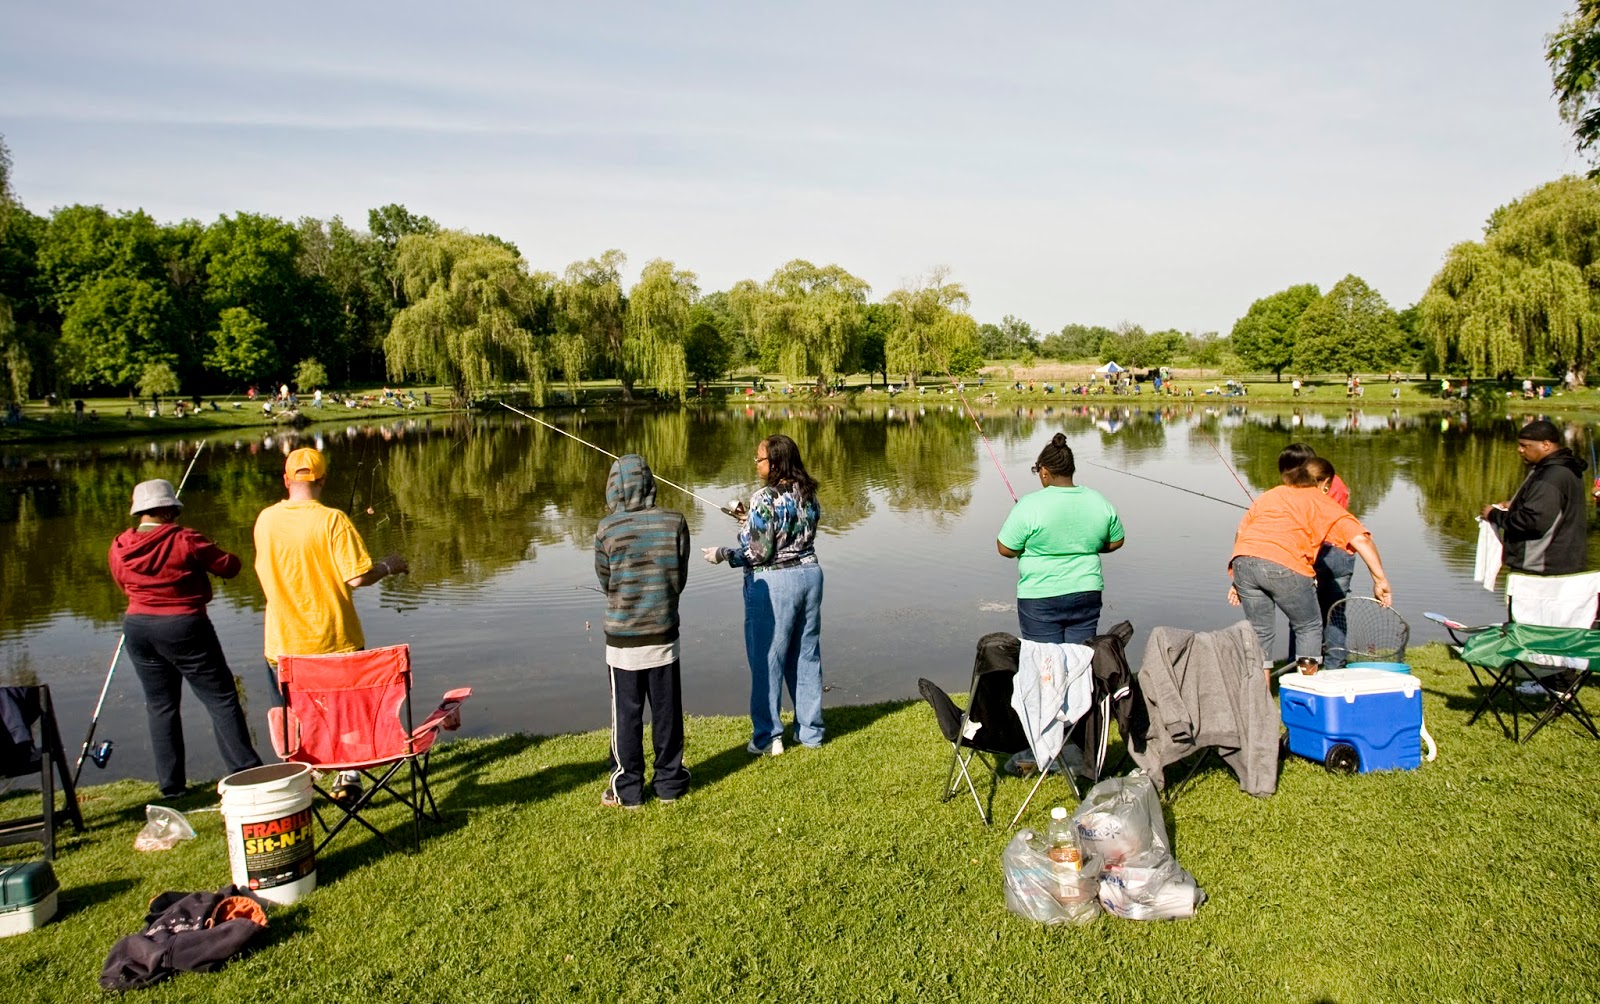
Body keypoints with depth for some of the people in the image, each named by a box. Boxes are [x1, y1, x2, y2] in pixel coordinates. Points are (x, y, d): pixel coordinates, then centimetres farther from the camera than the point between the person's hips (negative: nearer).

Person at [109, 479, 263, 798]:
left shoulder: (119, 547, 2)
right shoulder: (185, 540, -14)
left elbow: (124, 584, 18)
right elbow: (229, 567, -7)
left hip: (138, 628, 5)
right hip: (183, 628, -5)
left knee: (160, 704, 13)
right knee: (220, 698, 0)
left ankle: (171, 784, 14)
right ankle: (247, 772, -3)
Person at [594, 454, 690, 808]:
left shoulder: (607, 530, -13)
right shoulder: (675, 522, -8)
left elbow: (605, 582, -2)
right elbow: (680, 578, -1)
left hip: (623, 637, -2)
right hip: (664, 633, 2)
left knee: (626, 715, 9)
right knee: (667, 711, 14)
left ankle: (627, 789, 19)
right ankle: (669, 782, 25)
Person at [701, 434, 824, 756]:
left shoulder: (765, 498, -17)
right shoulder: (808, 494, 5)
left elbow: (760, 553, -18)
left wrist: (722, 555, -6)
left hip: (772, 583, -7)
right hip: (809, 575, 7)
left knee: (767, 660, 4)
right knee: (807, 656, 15)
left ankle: (767, 737, 12)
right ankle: (810, 730, 24)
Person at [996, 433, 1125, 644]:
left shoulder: (1030, 505, -15)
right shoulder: (1098, 502, 0)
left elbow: (1005, 549, -11)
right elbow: (1116, 542, 12)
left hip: (1041, 599, -4)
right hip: (1086, 595, 4)